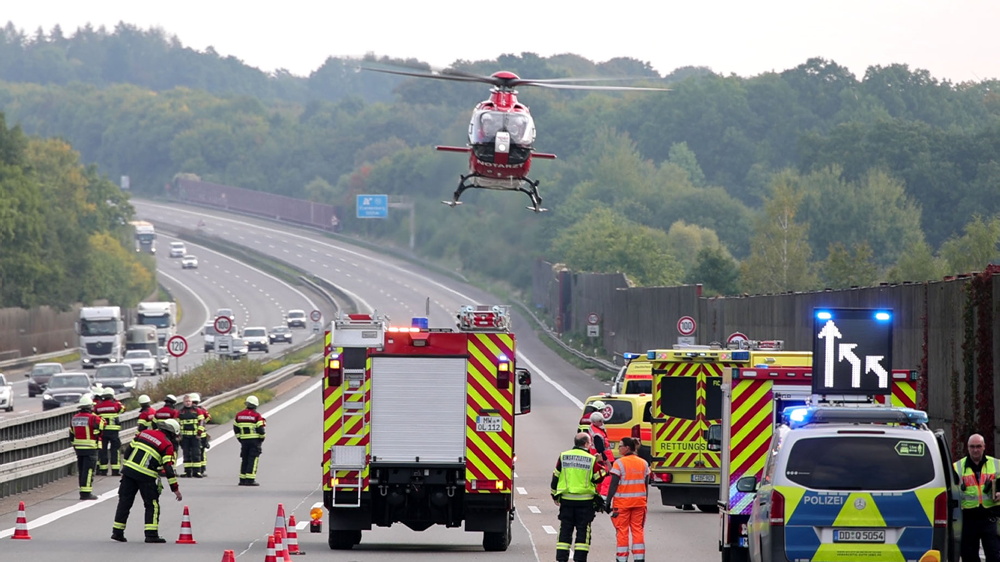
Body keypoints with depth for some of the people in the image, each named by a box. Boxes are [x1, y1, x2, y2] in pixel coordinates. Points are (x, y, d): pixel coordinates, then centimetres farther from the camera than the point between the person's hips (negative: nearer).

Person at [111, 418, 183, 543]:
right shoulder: (168, 445, -2)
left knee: (125, 501, 11)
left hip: (129, 471, 5)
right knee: (152, 505, 6)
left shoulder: (145, 433, 13)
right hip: (146, 477, -5)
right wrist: (175, 489, -5)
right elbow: (168, 468, -8)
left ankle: (117, 532, 13)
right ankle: (151, 534, 0)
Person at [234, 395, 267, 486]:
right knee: (253, 460, -3)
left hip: (244, 440, 5)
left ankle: (242, 479, 14)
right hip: (255, 440, -5)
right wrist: (262, 438, 3)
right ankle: (250, 480, -7)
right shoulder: (257, 416, -10)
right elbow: (260, 429, -13)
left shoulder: (239, 415, 7)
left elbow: (236, 428, 11)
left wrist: (239, 438, 19)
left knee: (244, 460, 13)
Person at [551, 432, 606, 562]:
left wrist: (555, 495, 17)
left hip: (566, 498, 2)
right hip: (585, 500, -2)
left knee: (565, 531, 7)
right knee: (583, 531, 4)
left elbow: (555, 477, 6)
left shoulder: (563, 457, 2)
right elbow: (598, 478, -2)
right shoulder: (591, 460, -6)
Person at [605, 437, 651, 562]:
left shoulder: (619, 463, -10)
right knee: (638, 529, 9)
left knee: (622, 531, 2)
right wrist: (644, 502, 18)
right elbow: (646, 485, 10)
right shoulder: (643, 463, 6)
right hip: (639, 502, 4)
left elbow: (613, 485, -12)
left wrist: (608, 502, -6)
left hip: (622, 502, -4)